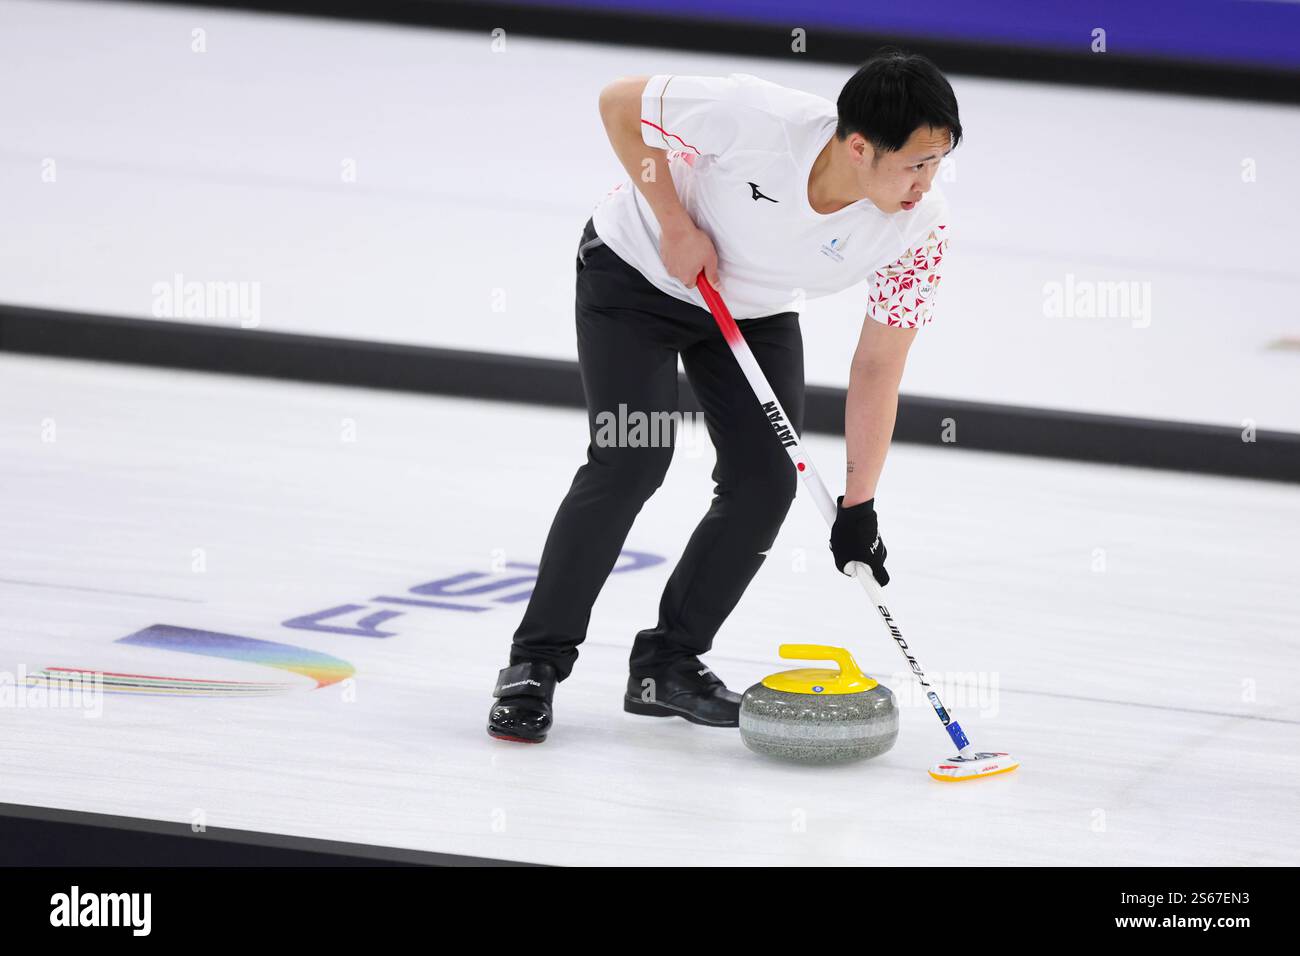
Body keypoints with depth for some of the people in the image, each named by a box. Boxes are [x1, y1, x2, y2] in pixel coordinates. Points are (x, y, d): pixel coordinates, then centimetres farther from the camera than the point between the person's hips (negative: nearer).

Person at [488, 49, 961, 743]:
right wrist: (676, 227, -24)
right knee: (632, 459, -18)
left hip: (753, 309, 4)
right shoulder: (759, 119, -38)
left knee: (766, 482, -7)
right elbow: (620, 102, -23)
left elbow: (877, 367, -16)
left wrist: (858, 507, -17)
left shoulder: (921, 227, -25)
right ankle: (535, 662, -6)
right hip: (637, 270, -4)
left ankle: (668, 664, 10)